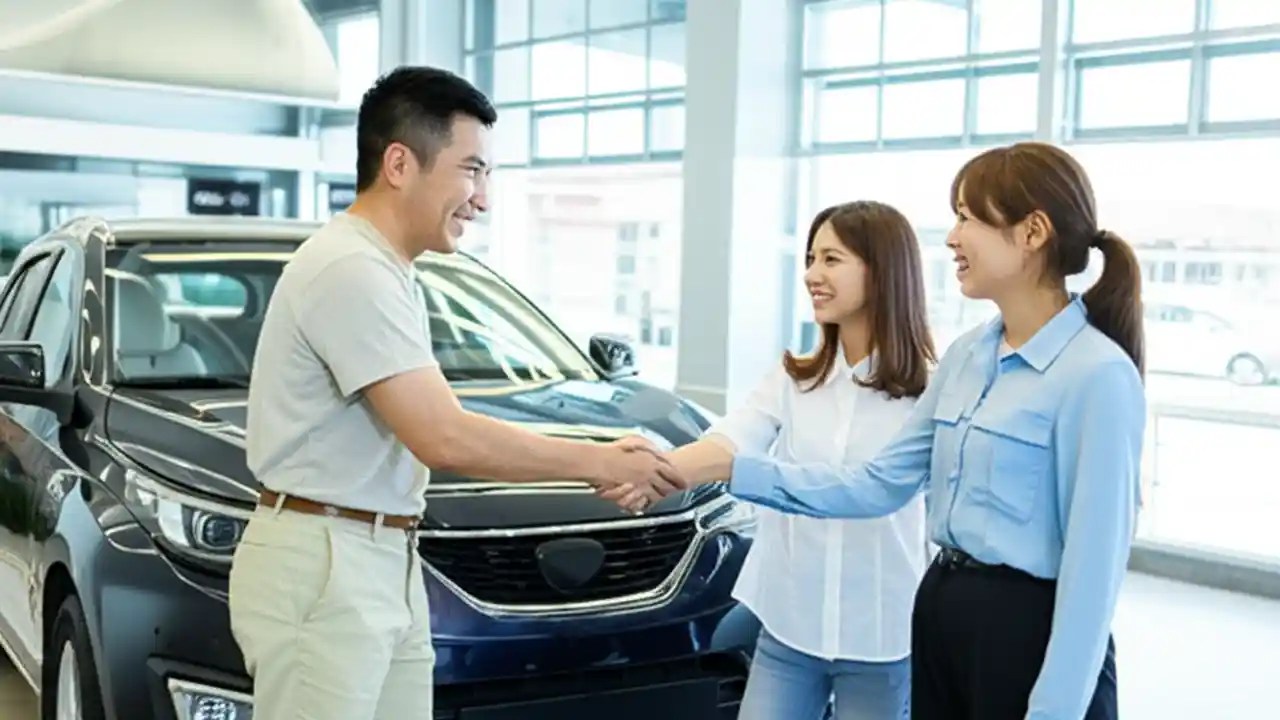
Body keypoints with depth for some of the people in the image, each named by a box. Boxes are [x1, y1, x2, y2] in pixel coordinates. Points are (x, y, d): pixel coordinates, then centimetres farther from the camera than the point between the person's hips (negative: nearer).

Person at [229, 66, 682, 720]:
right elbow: (444, 440, -24)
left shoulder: (382, 269, 14)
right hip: (322, 572, -10)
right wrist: (597, 462, -14)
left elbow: (434, 428, 14)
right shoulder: (351, 271, -20)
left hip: (386, 565, 10)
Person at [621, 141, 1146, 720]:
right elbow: (882, 483, 7)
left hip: (1031, 631, -8)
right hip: (941, 612, 8)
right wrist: (727, 470, 0)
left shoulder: (1097, 375, -17)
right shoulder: (967, 356, 7)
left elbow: (1093, 563, -18)